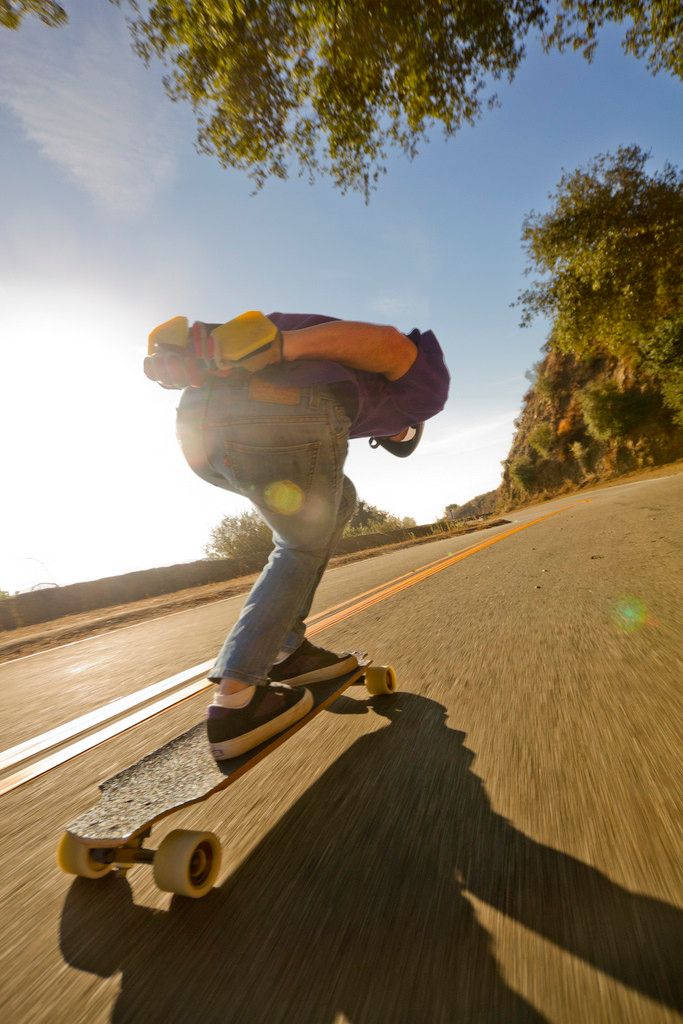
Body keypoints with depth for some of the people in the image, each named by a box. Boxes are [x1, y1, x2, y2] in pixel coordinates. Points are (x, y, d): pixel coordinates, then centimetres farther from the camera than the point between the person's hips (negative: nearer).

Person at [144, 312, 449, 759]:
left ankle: (284, 650, 24)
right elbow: (390, 341, 2)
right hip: (282, 421, -7)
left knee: (336, 501, 25)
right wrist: (284, 345, -9)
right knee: (304, 547, 18)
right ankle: (235, 699, 11)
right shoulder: (423, 389, 25)